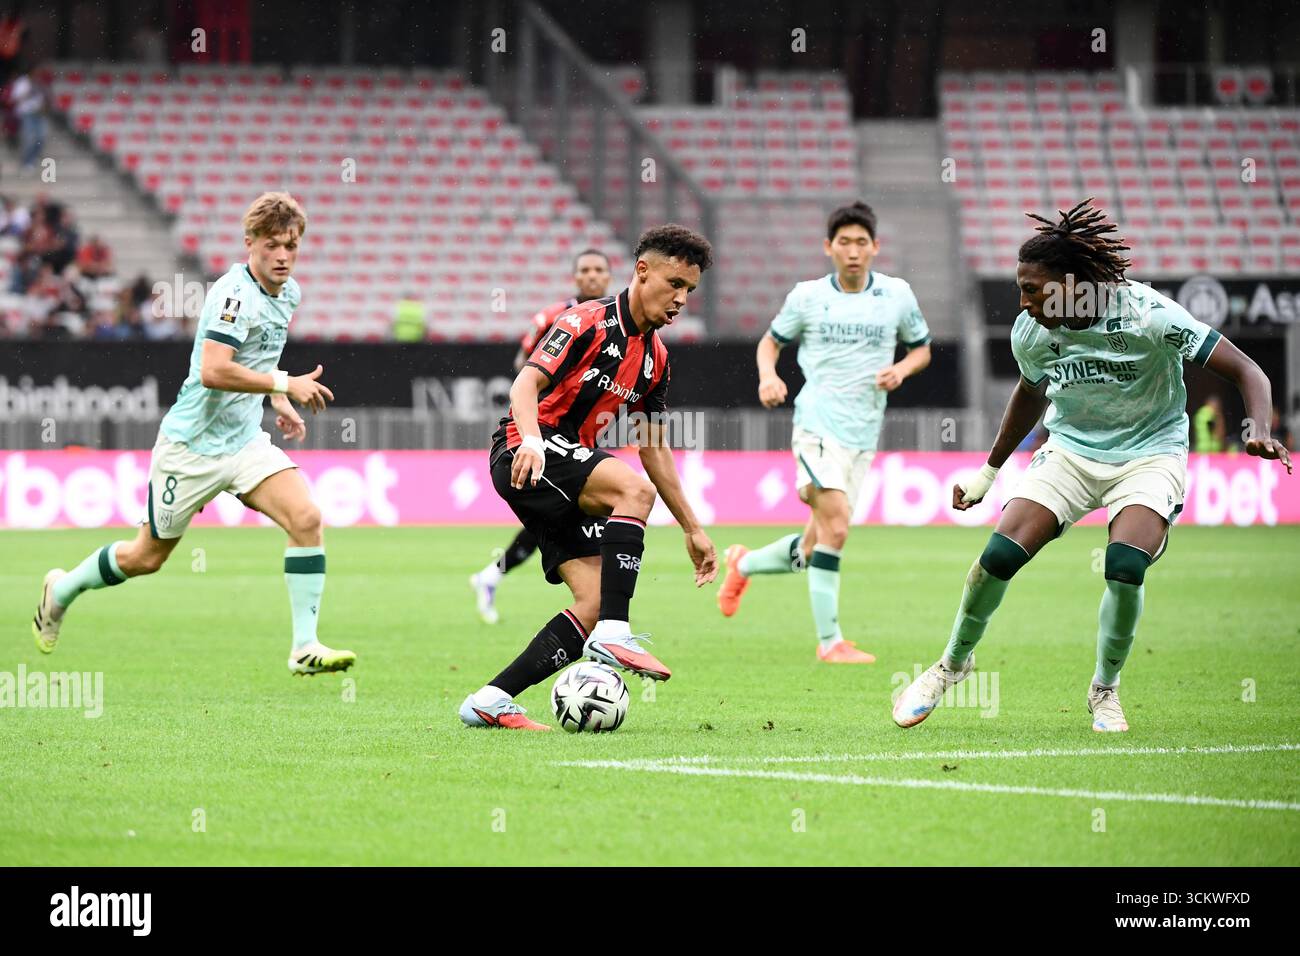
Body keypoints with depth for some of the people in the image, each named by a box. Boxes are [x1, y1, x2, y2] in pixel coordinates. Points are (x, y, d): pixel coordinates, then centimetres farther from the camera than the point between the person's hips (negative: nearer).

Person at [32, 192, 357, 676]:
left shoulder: (288, 293, 6)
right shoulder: (234, 292, -21)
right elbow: (213, 371, -33)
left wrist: (281, 405, 15)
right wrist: (285, 384, -31)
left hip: (245, 441, 6)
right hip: (192, 444, -6)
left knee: (306, 518, -18)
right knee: (146, 558, 9)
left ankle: (305, 647, -16)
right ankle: (62, 588, 37)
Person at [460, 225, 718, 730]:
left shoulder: (654, 357, 15)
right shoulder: (590, 321, -9)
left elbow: (654, 449, 23)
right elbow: (526, 384, -19)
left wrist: (692, 528, 22)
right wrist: (531, 439, -39)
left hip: (568, 473, 9)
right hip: (525, 455, -9)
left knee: (595, 603, -6)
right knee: (634, 488, -32)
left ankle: (490, 700, -4)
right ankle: (614, 634, -35)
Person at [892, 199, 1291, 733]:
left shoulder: (1149, 315, -25)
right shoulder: (1030, 332, -10)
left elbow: (1246, 373, -20)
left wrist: (1259, 433, -38)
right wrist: (988, 472, 22)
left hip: (1150, 454, -3)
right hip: (1070, 449, 3)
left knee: (1125, 567, -27)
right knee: (1000, 554, -15)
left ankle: (1105, 690, 0)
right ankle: (953, 663, 13)